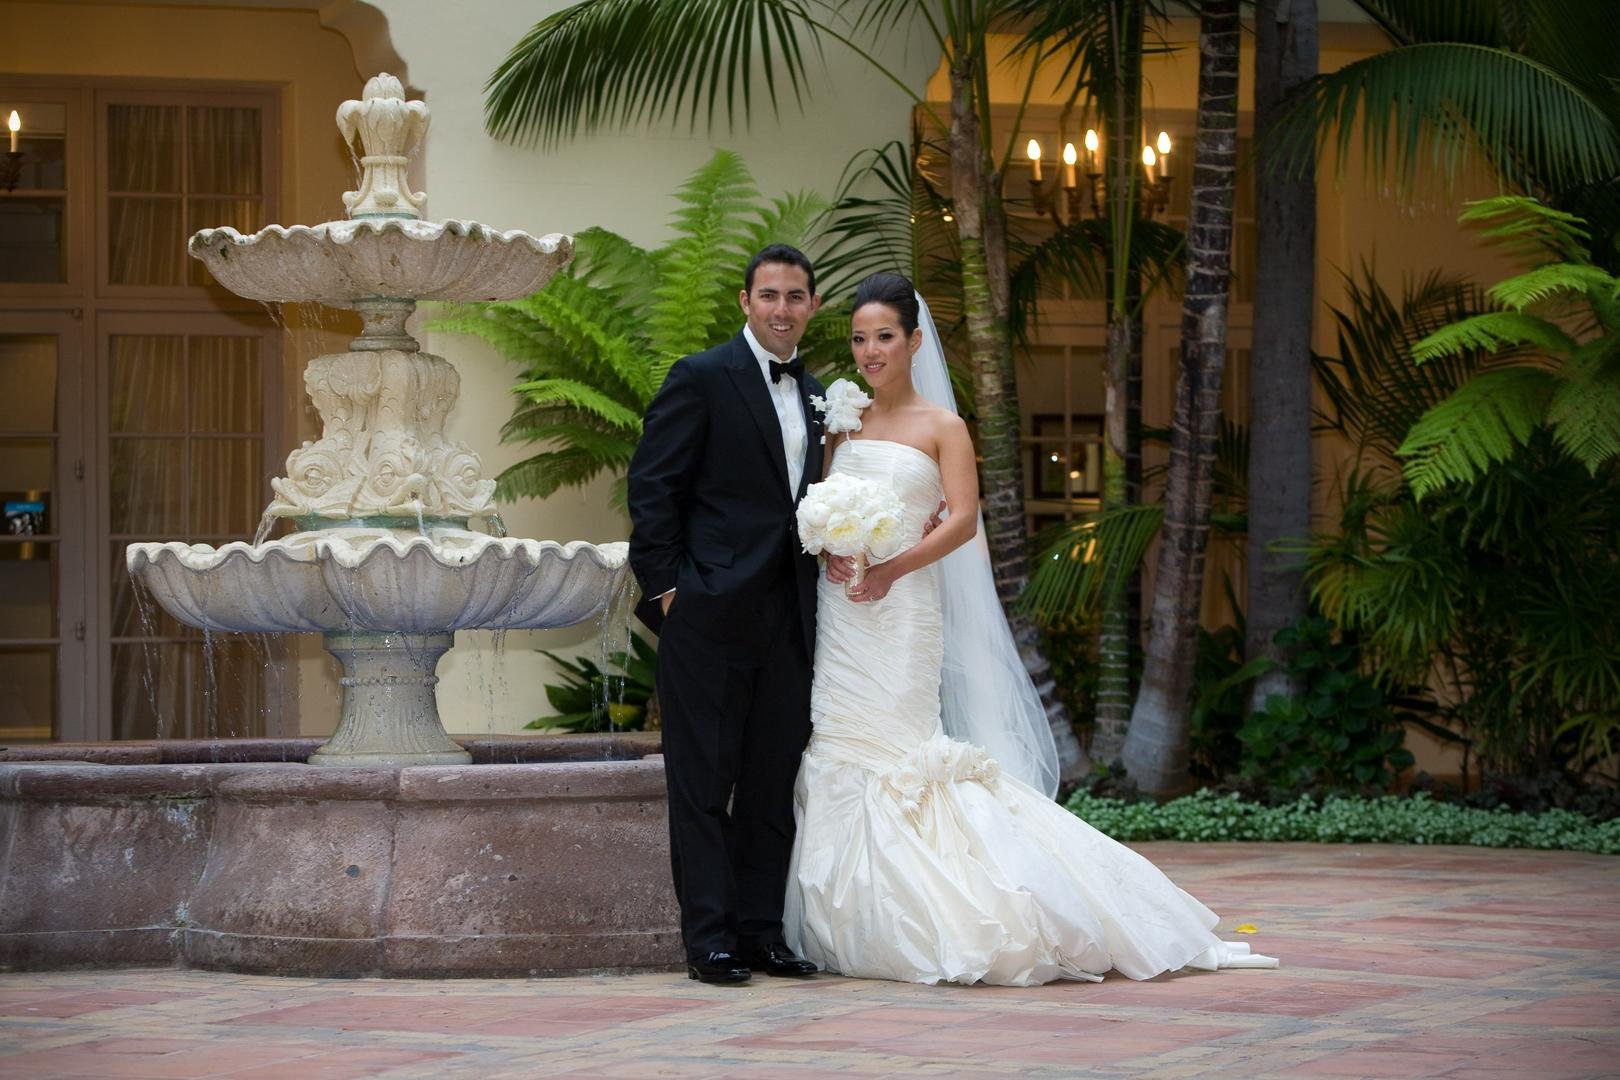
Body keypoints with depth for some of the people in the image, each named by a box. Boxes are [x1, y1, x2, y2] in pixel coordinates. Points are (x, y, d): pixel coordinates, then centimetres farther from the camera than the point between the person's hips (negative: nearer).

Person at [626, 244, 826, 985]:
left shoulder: (813, 394, 16)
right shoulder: (703, 378, -5)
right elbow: (651, 487, -8)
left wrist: (832, 559, 5)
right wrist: (666, 586, -12)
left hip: (787, 618, 7)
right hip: (712, 614, -7)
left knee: (773, 785, 9)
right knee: (703, 784, -2)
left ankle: (762, 932, 15)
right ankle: (709, 940, 1)